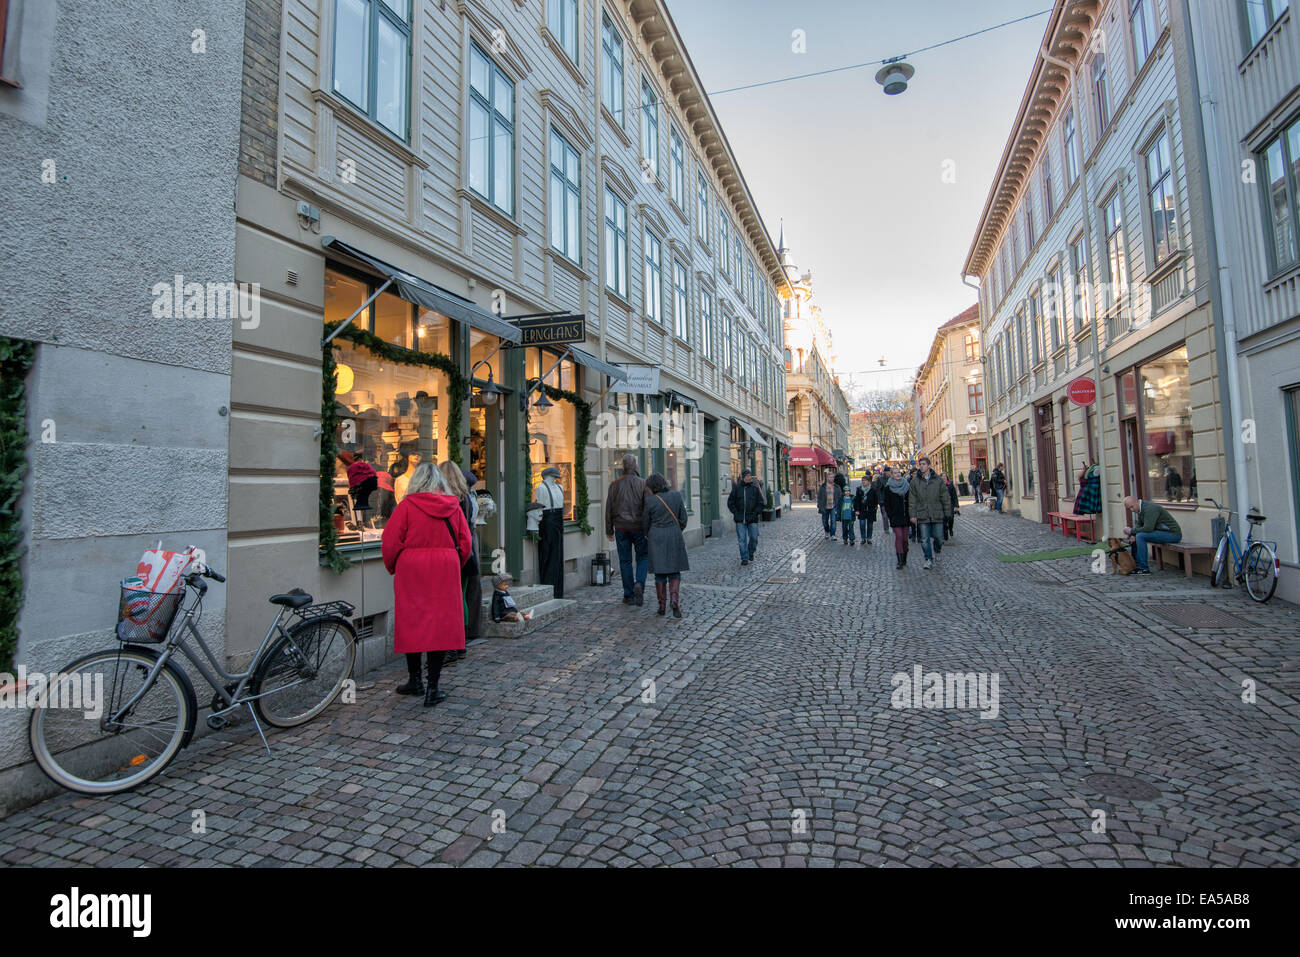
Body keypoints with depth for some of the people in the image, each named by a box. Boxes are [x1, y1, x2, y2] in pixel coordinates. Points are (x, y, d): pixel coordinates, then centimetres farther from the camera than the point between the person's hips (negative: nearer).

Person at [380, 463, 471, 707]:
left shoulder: (407, 505, -5)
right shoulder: (453, 506, 3)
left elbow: (390, 542, -6)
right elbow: (465, 543, 4)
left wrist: (393, 568, 10)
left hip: (411, 573, -1)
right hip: (445, 574, 2)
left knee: (411, 623, 12)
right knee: (441, 624, 5)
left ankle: (415, 680, 24)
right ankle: (433, 688, 7)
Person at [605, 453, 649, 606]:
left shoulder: (615, 484, 1)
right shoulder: (643, 483, -5)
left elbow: (608, 508, 3)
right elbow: (648, 507, -8)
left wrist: (609, 530, 10)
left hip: (621, 528, 2)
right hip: (638, 527, -1)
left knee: (625, 561, 7)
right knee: (642, 557, 13)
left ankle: (629, 596, 10)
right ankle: (639, 583, -10)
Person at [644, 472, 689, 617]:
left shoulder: (650, 500, -8)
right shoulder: (676, 495, -1)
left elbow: (645, 523, 2)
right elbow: (683, 519, 3)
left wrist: (648, 536, 21)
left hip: (656, 538, -1)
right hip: (674, 537, 1)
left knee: (660, 573, 9)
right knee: (674, 572, 11)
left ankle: (662, 604, 11)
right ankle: (675, 599, -9)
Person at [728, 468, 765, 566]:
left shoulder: (755, 488, 0)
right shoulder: (736, 488, 2)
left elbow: (761, 503, 2)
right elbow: (730, 502, 6)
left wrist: (755, 513, -8)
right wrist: (736, 514, -4)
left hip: (752, 519, 0)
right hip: (740, 519, 0)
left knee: (754, 538, 3)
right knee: (742, 539, -2)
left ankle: (751, 553, 29)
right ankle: (744, 558, 6)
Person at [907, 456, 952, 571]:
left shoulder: (938, 480, 3)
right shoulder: (915, 482, 3)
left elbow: (945, 498, 7)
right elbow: (912, 500, 3)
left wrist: (947, 513, 4)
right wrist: (912, 515, -3)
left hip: (937, 515, 0)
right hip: (922, 516, 0)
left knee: (939, 537, 5)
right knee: (925, 540, -2)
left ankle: (937, 551, 35)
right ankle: (929, 560, 9)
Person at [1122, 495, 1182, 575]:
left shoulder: (1150, 508, -23)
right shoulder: (1140, 508, 7)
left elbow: (1148, 528, -30)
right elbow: (1138, 525, 10)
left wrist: (1131, 531, -17)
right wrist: (1132, 534, -10)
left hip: (1172, 533, -10)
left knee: (1140, 536, -25)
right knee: (1134, 537, 11)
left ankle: (1144, 569, -20)